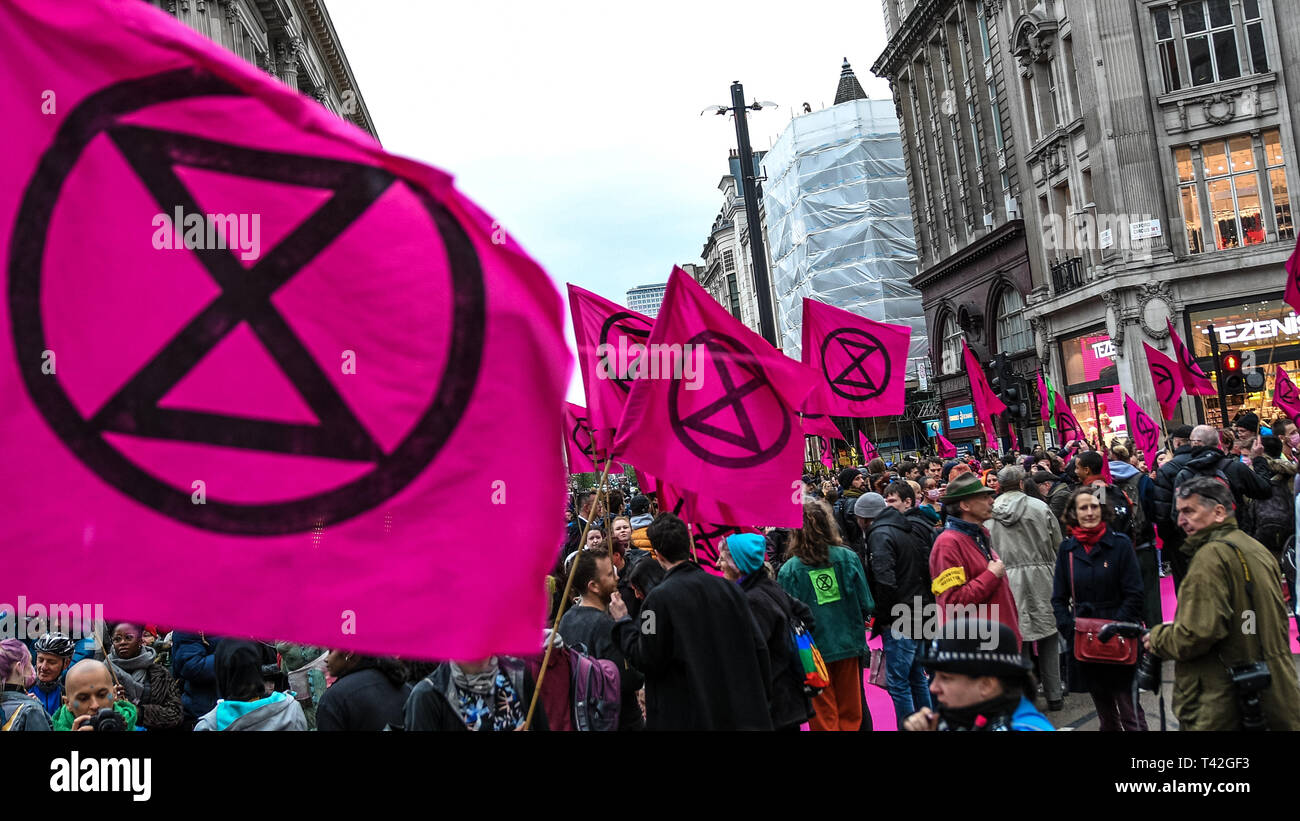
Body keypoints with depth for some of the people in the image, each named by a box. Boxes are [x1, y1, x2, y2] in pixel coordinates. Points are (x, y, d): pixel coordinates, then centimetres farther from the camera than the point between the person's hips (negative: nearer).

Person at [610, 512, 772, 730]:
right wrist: (761, 699, 14)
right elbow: (758, 648, 2)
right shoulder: (728, 588, -1)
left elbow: (646, 661, -12)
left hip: (686, 717, -4)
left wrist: (623, 622, 1)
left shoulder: (659, 599, -15)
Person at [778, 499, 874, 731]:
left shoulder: (790, 569, -13)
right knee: (850, 714, 16)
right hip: (848, 643, 2)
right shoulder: (848, 557, -6)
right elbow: (866, 603, -2)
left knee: (824, 716, 12)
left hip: (815, 649, -2)